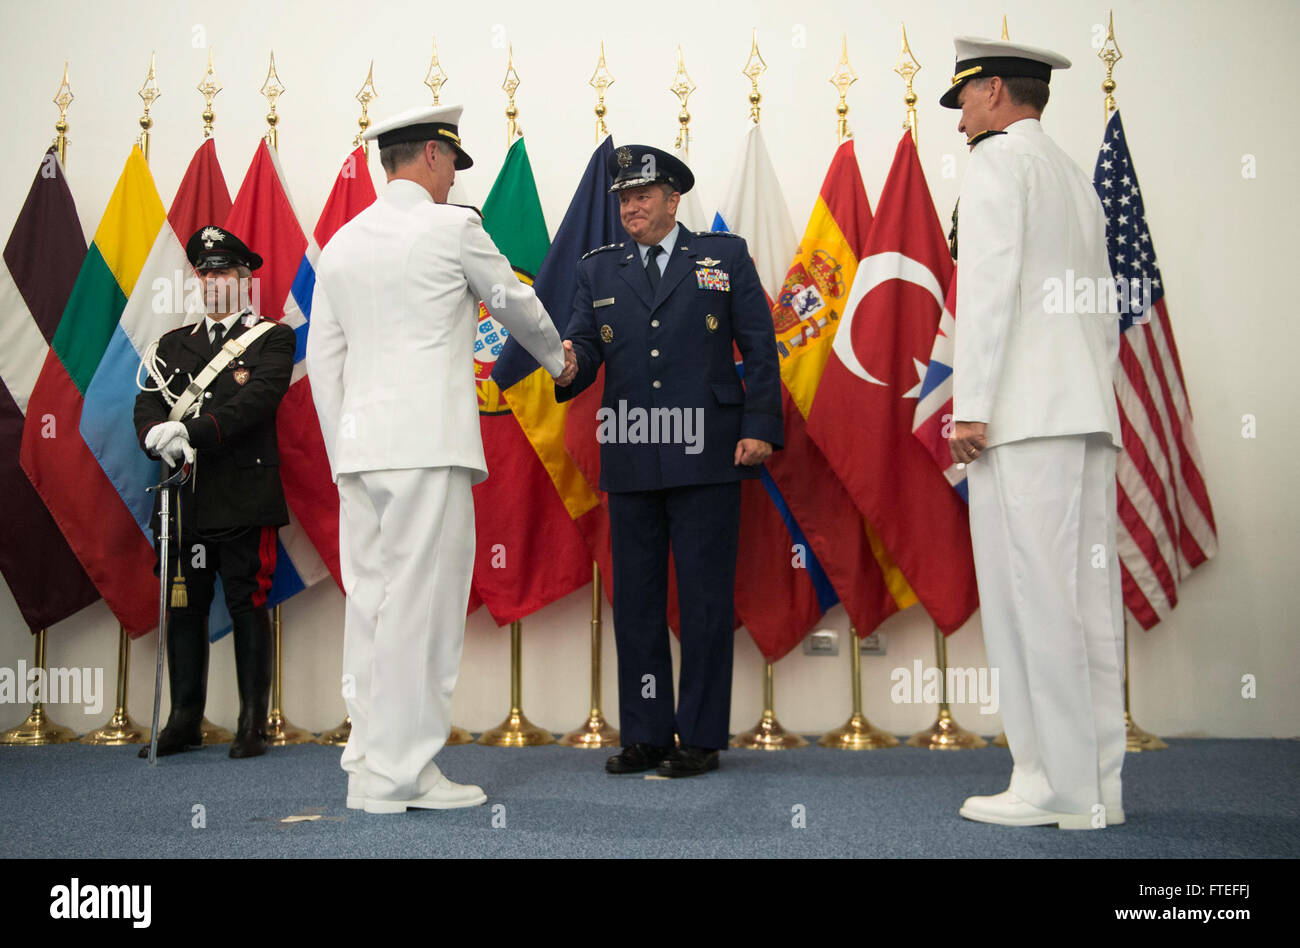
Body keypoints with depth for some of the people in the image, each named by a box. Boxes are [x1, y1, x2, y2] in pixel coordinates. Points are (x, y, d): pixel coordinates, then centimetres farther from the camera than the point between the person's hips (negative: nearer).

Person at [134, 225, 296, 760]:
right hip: (185, 499, 5)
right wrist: (157, 435, -17)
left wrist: (190, 431, -24)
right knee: (183, 608, 9)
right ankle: (185, 720, 19)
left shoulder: (272, 340, 4)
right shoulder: (174, 344, 19)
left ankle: (253, 724, 6)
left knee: (248, 607, -1)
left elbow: (255, 401, -13)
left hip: (244, 499, -5)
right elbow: (147, 404, 6)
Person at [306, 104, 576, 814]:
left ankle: (370, 757, 15)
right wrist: (558, 359, 31)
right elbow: (513, 302, 12)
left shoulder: (343, 242, 16)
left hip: (359, 445, 7)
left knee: (371, 599, 9)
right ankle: (398, 773, -2)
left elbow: (323, 358, 15)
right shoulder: (452, 227, -2)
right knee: (420, 602, -5)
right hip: (429, 443, -7)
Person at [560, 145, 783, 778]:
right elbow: (585, 346, 6)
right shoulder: (597, 271, 15)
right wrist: (571, 362, -18)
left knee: (705, 600, 0)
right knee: (635, 601, 7)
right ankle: (644, 735, 17)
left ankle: (700, 737, 9)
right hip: (631, 464, 3)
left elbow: (759, 347, 5)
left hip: (705, 458, -3)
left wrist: (760, 428, -4)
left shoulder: (725, 257, 8)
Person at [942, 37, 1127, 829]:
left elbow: (990, 282, -12)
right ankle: (1097, 785, 9)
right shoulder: (1075, 177, 26)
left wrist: (971, 405, -14)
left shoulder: (999, 159, 1)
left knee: (1031, 594, -8)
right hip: (1087, 409, 9)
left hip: (1025, 412, -9)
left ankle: (1054, 786, -5)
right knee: (1086, 596, 6)